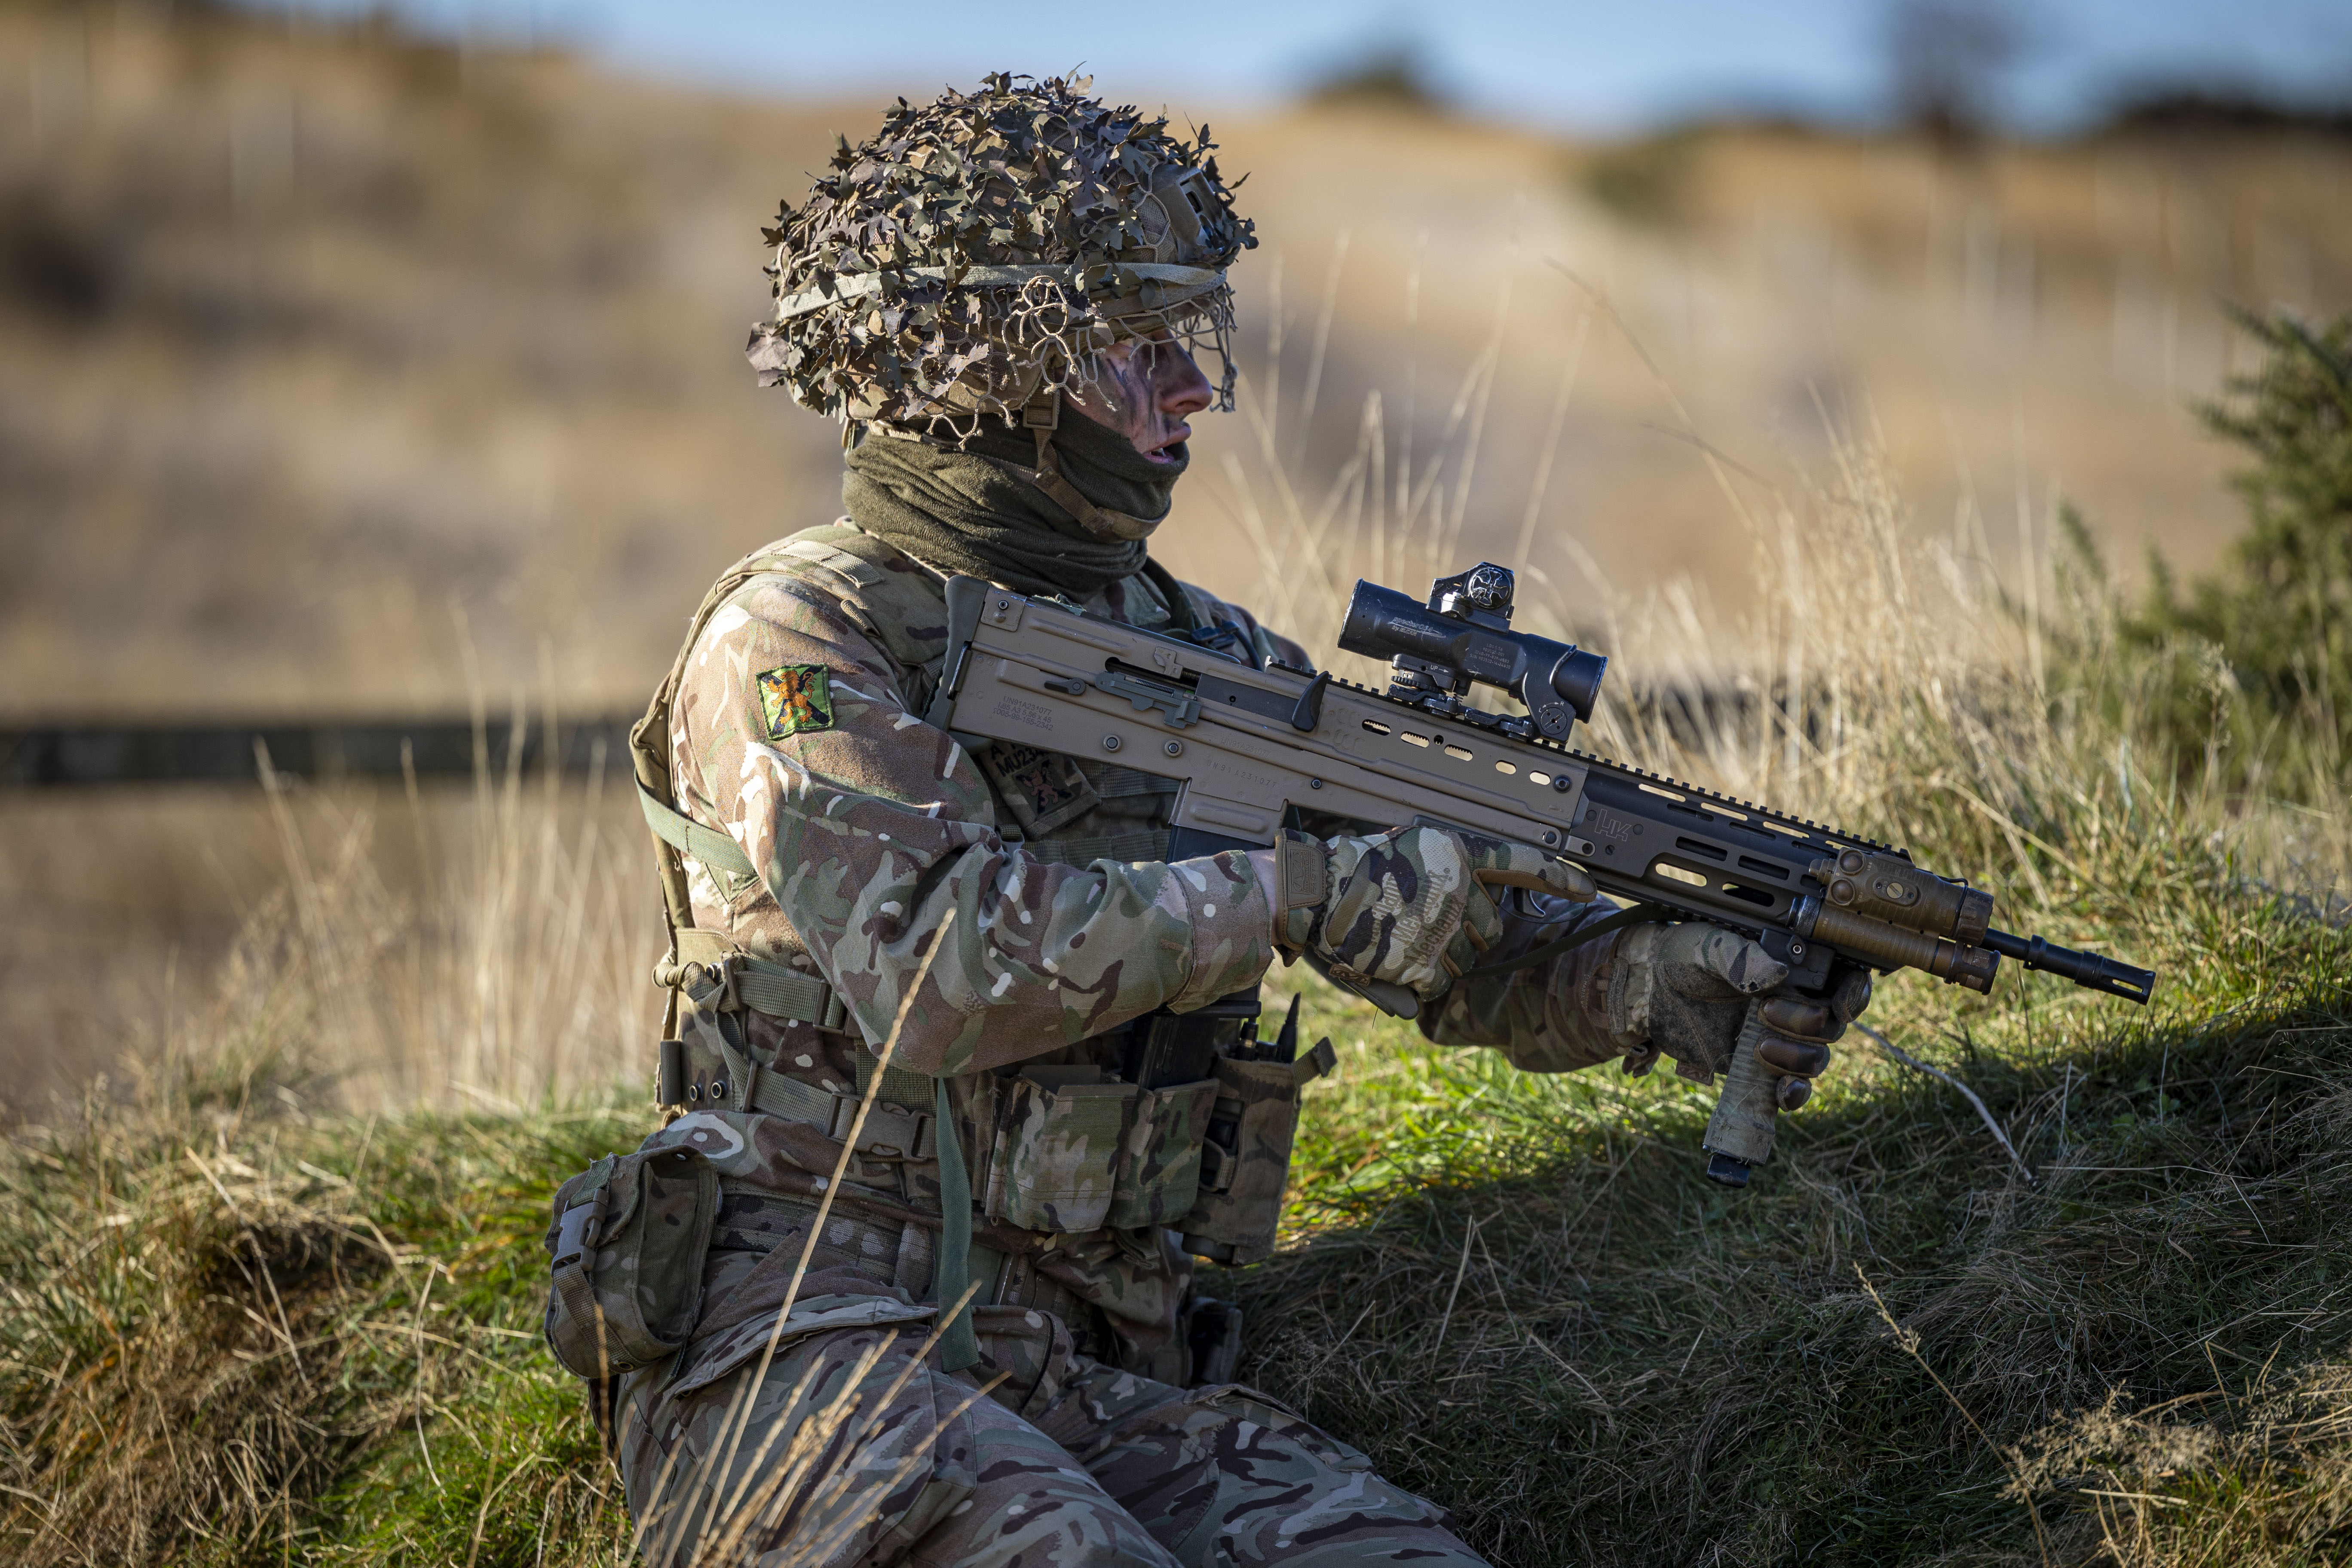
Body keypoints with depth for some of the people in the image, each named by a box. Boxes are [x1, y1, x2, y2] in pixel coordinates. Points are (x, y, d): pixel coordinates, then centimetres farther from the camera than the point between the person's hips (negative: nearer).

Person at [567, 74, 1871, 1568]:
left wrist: (1653, 980, -8)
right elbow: (935, 968, -21)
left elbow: (1487, 949, 13)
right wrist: (1300, 892, -20)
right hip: (806, 1342, -5)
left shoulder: (1213, 659, 14)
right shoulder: (798, 636, -5)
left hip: (1110, 1370, 5)